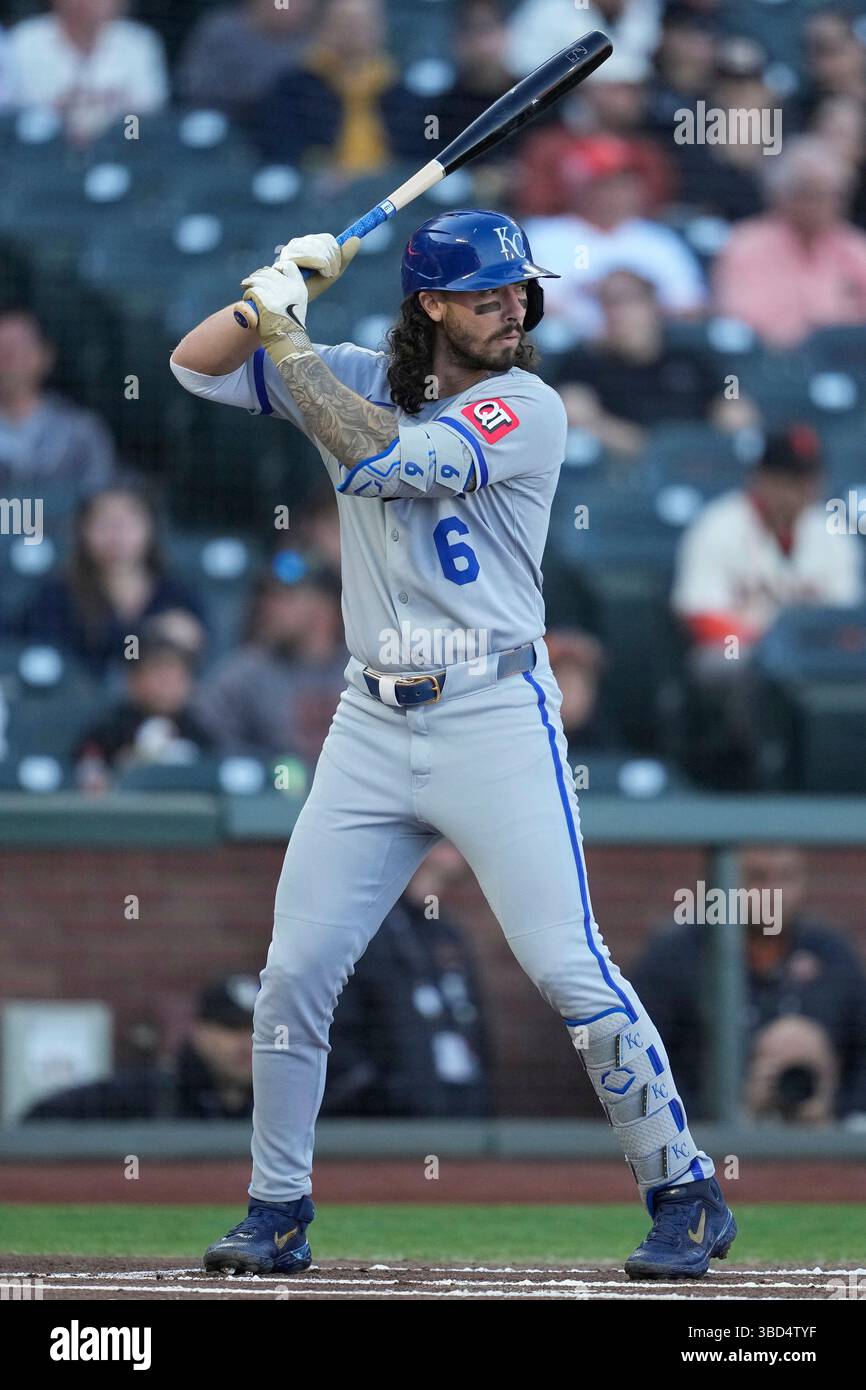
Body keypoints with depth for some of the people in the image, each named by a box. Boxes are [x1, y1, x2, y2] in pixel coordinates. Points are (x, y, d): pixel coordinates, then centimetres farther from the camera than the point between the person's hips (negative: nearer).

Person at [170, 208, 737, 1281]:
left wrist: (289, 339, -17)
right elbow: (197, 367, 9)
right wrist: (275, 291, -8)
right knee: (294, 971, 3)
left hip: (496, 720, -5)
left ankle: (684, 1194, 1)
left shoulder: (528, 409, -8)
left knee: (569, 969, -10)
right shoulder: (359, 380, 9)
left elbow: (388, 460, -21)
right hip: (373, 724, 5)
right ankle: (277, 1212, 16)